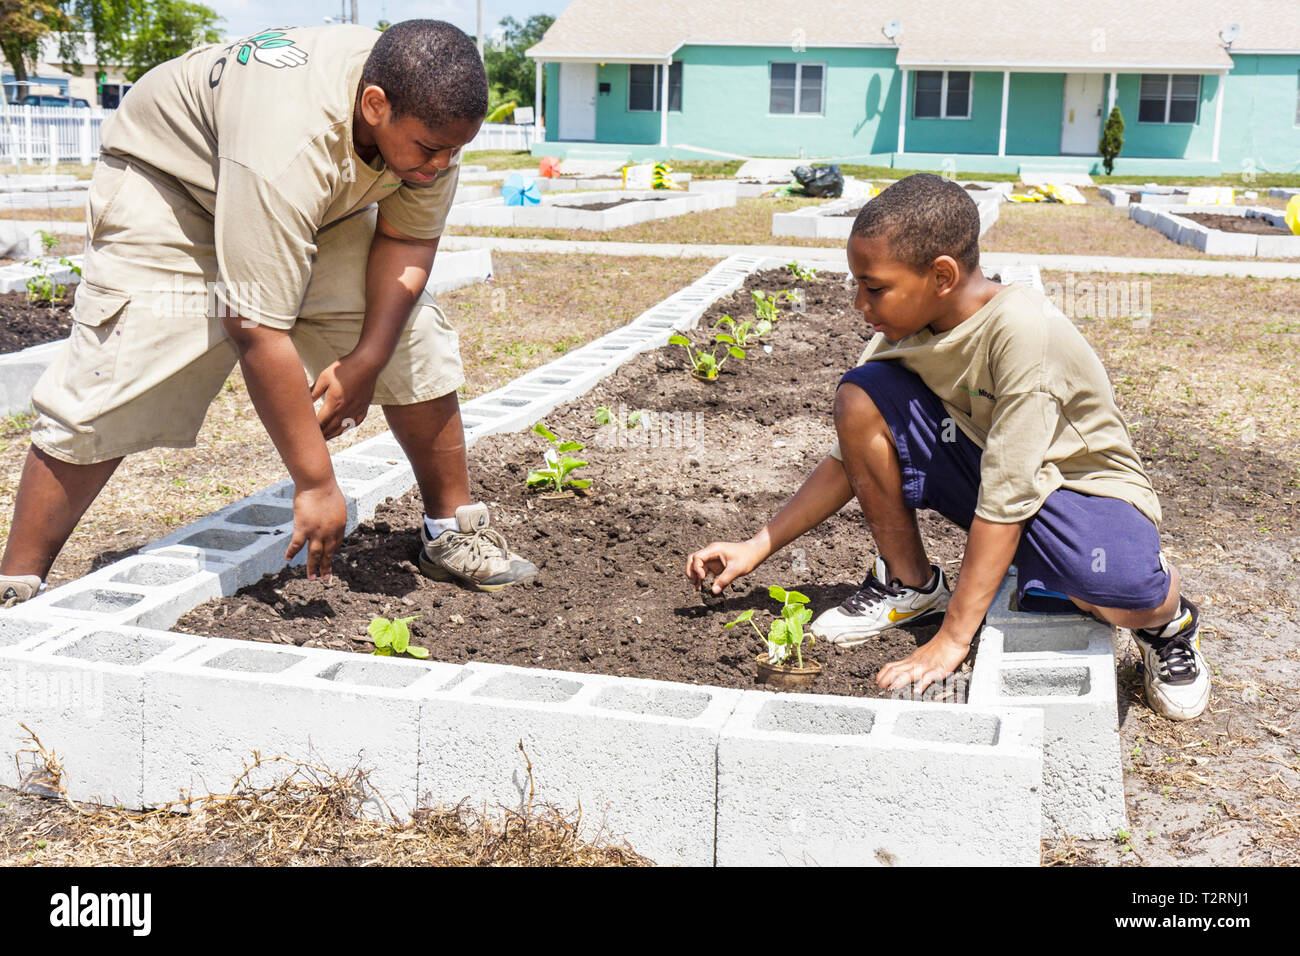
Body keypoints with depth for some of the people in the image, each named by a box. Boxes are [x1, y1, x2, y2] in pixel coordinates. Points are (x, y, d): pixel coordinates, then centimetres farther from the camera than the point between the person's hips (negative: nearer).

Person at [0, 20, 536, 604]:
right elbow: (256, 333, -43)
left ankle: (453, 530, 10)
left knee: (414, 342, -5)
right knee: (114, 382, -15)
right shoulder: (292, 143, -44)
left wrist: (365, 361, -24)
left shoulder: (431, 115, -24)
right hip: (169, 178, -6)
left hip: (323, 202, 6)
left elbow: (408, 240, -11)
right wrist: (315, 484, -39)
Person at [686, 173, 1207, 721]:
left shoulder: (1019, 327, -31)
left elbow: (1007, 496, -31)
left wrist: (952, 640, -29)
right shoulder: (905, 332, -9)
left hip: (1083, 487, -6)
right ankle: (909, 583, 5)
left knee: (1118, 592, -41)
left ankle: (1164, 618, 1)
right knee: (859, 396, -15)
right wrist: (757, 548, -3)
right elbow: (855, 456, 2)